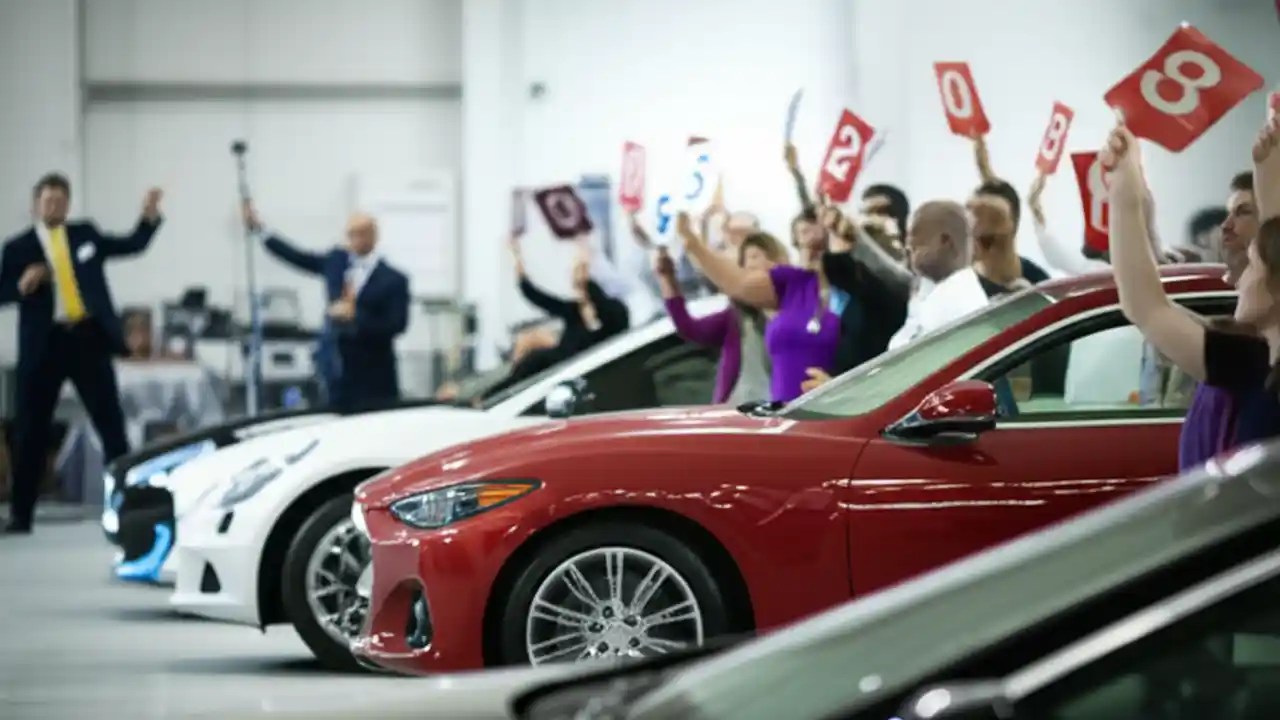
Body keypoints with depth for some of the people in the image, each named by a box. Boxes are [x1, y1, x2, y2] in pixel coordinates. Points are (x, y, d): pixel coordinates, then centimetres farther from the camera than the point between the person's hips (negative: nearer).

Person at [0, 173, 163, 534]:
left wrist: (149, 216, -2)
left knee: (112, 423, 3)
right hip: (45, 343, -2)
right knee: (30, 429, 2)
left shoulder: (85, 234, 10)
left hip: (88, 338, 2)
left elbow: (133, 245, 12)